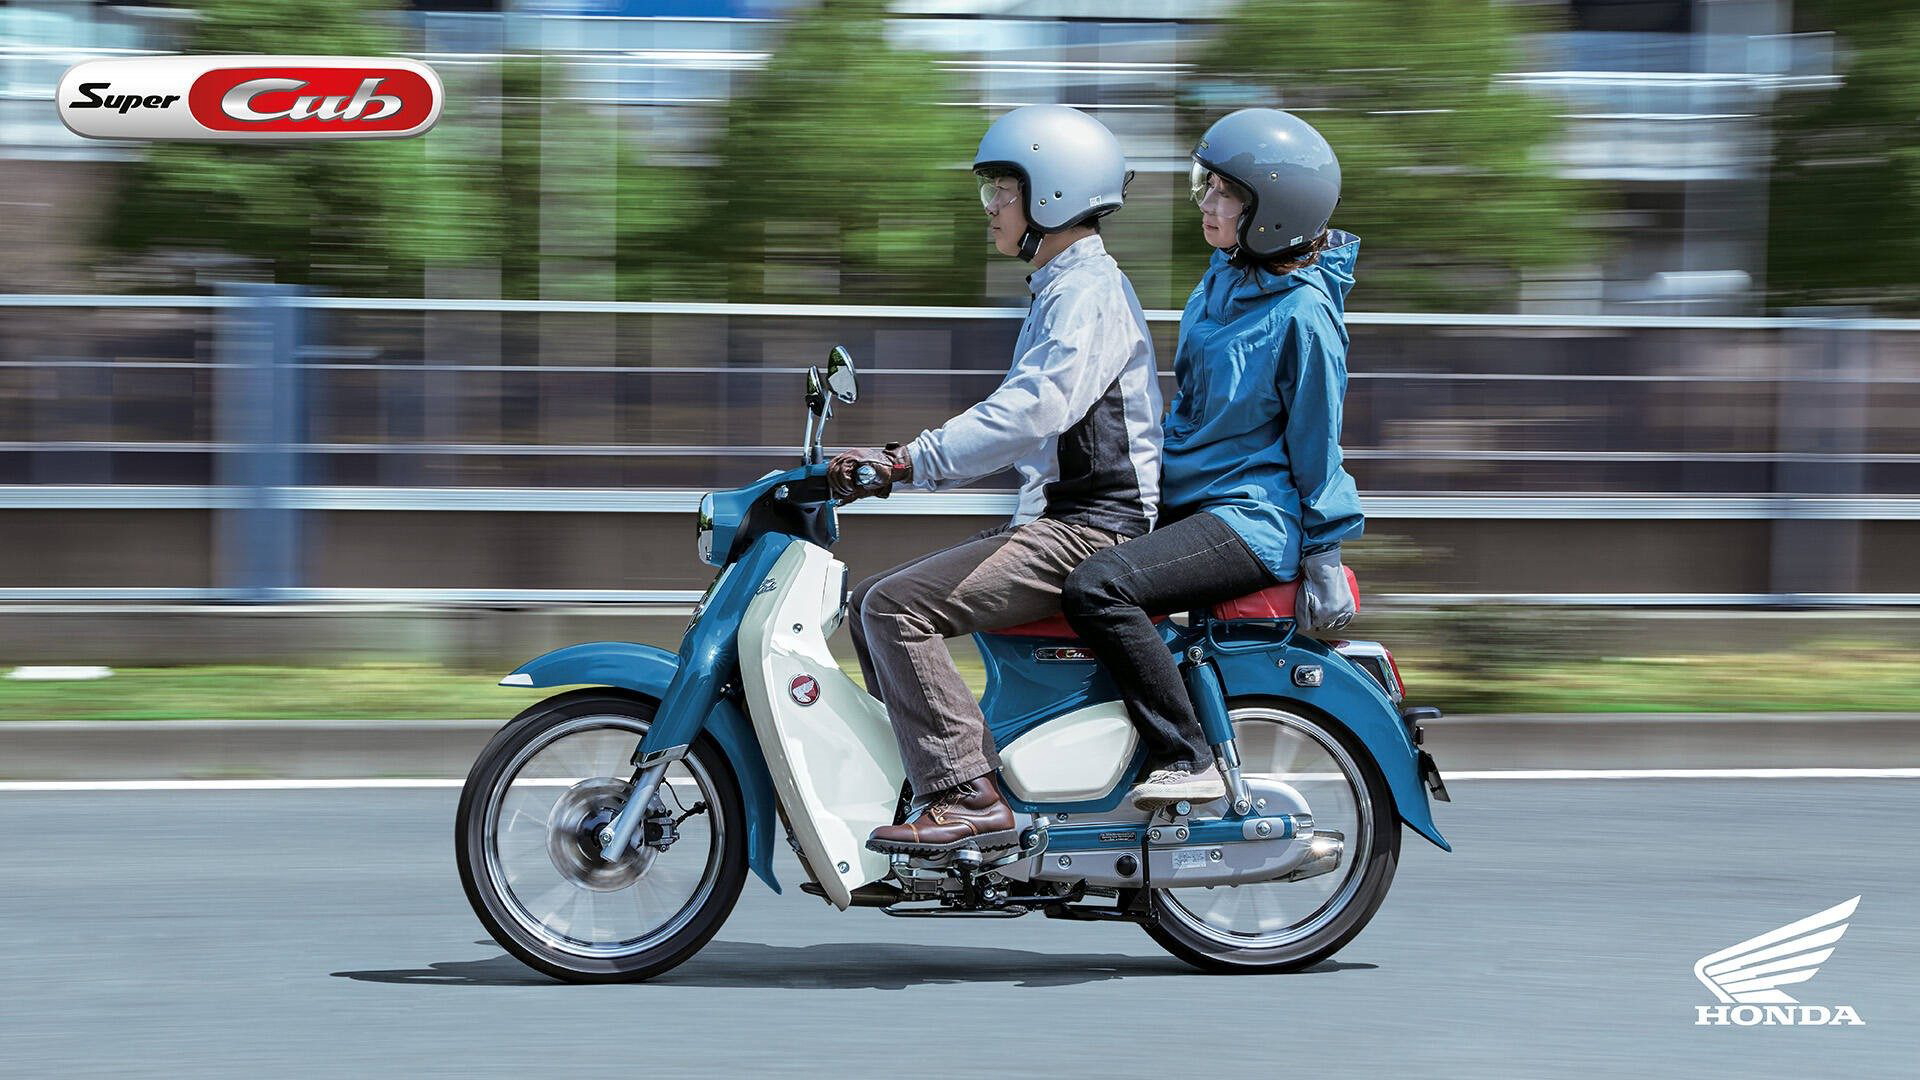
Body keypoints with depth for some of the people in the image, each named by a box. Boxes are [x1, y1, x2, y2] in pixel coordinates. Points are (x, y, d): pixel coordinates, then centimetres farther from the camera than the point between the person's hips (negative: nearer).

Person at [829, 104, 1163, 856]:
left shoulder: (1090, 293, -13)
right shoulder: (1060, 289, 21)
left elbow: (1034, 409, -28)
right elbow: (1023, 424, 27)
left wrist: (909, 463, -31)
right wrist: (910, 459, 17)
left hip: (1090, 529, -11)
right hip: (1052, 519, 11)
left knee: (897, 607, -22)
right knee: (869, 604, 8)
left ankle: (969, 799, -24)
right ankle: (935, 779, 7)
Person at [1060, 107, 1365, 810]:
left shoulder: (1303, 312, -16)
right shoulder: (1225, 278, 10)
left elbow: (1316, 440, -13)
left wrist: (1324, 561, -11)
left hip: (1256, 519, -10)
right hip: (1184, 499, 10)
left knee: (1098, 589, -29)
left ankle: (1187, 760, -23)